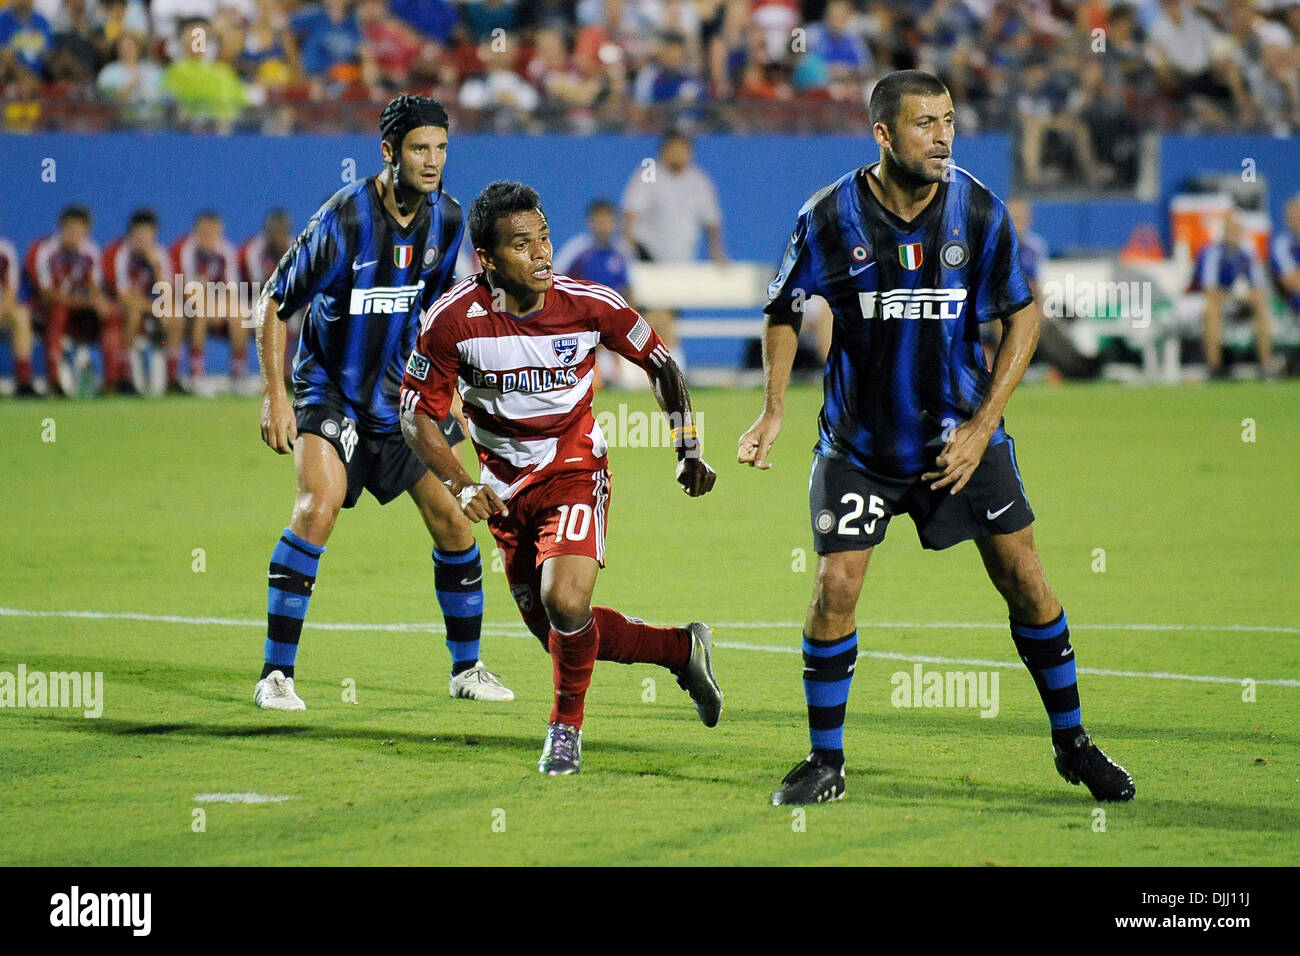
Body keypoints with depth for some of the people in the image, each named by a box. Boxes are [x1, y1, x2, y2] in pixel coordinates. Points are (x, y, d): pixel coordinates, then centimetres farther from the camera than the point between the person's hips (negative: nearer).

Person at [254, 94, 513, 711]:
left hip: (401, 394, 6)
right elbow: (274, 303, -13)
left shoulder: (445, 219, -2)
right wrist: (275, 396, -17)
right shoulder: (344, 219, -21)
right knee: (319, 505, -25)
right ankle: (275, 675, -19)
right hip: (329, 389, -6)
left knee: (452, 518, 4)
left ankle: (467, 667, 23)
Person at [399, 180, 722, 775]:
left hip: (575, 471, -3)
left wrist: (689, 453, -1)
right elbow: (418, 415, -9)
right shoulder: (452, 320, -18)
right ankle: (682, 649, 33)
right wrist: (462, 487, -22)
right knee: (558, 632, 8)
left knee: (565, 604, -24)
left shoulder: (590, 306, -17)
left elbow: (661, 365, 1)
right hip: (505, 489, 3)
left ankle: (566, 726, 3)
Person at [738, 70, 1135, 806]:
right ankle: (826, 764, 8)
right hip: (859, 439, -1)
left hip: (960, 433, 1)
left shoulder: (979, 210, -11)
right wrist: (774, 411, -3)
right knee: (836, 588, -8)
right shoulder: (831, 217, -12)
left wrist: (981, 428, -8)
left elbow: (1024, 316, -2)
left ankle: (1073, 744, 18)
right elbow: (785, 306, 5)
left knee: (1024, 579, 1)